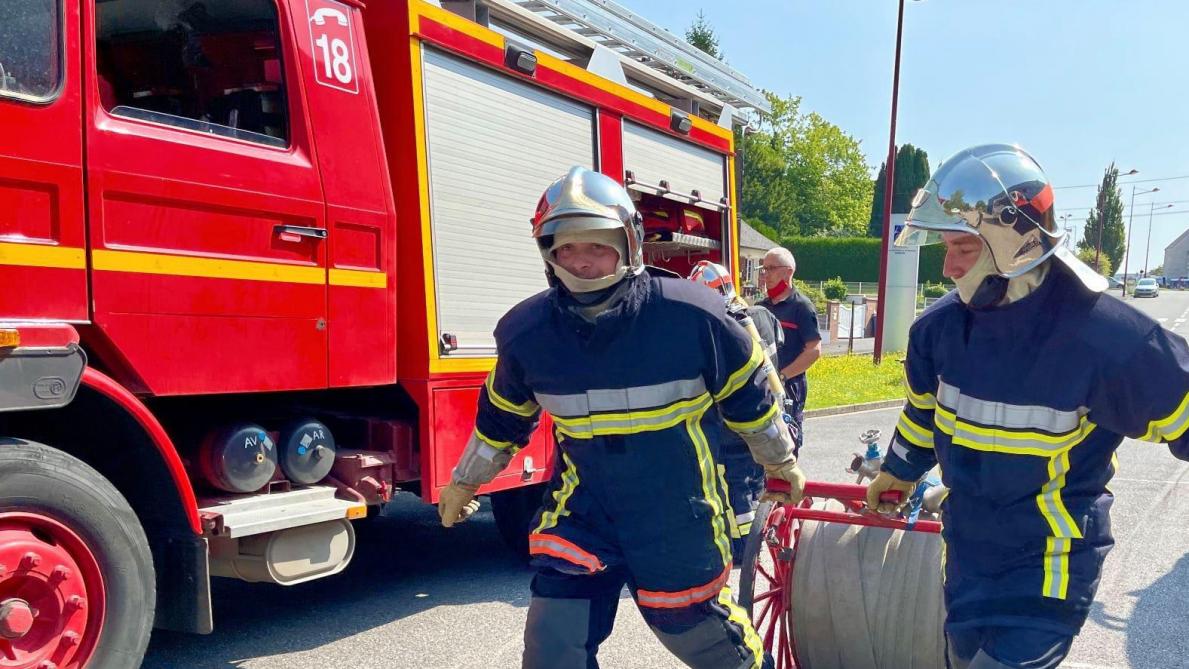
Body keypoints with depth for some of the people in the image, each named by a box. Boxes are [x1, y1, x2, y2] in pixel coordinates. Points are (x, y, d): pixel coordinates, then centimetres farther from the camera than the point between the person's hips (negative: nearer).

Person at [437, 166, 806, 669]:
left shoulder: (691, 315, -19)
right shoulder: (526, 331, -11)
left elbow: (747, 397, -2)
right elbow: (501, 417, 9)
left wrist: (782, 463, 11)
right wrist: (464, 482, 20)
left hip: (676, 510, -1)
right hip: (584, 507, 2)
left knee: (693, 624, 15)